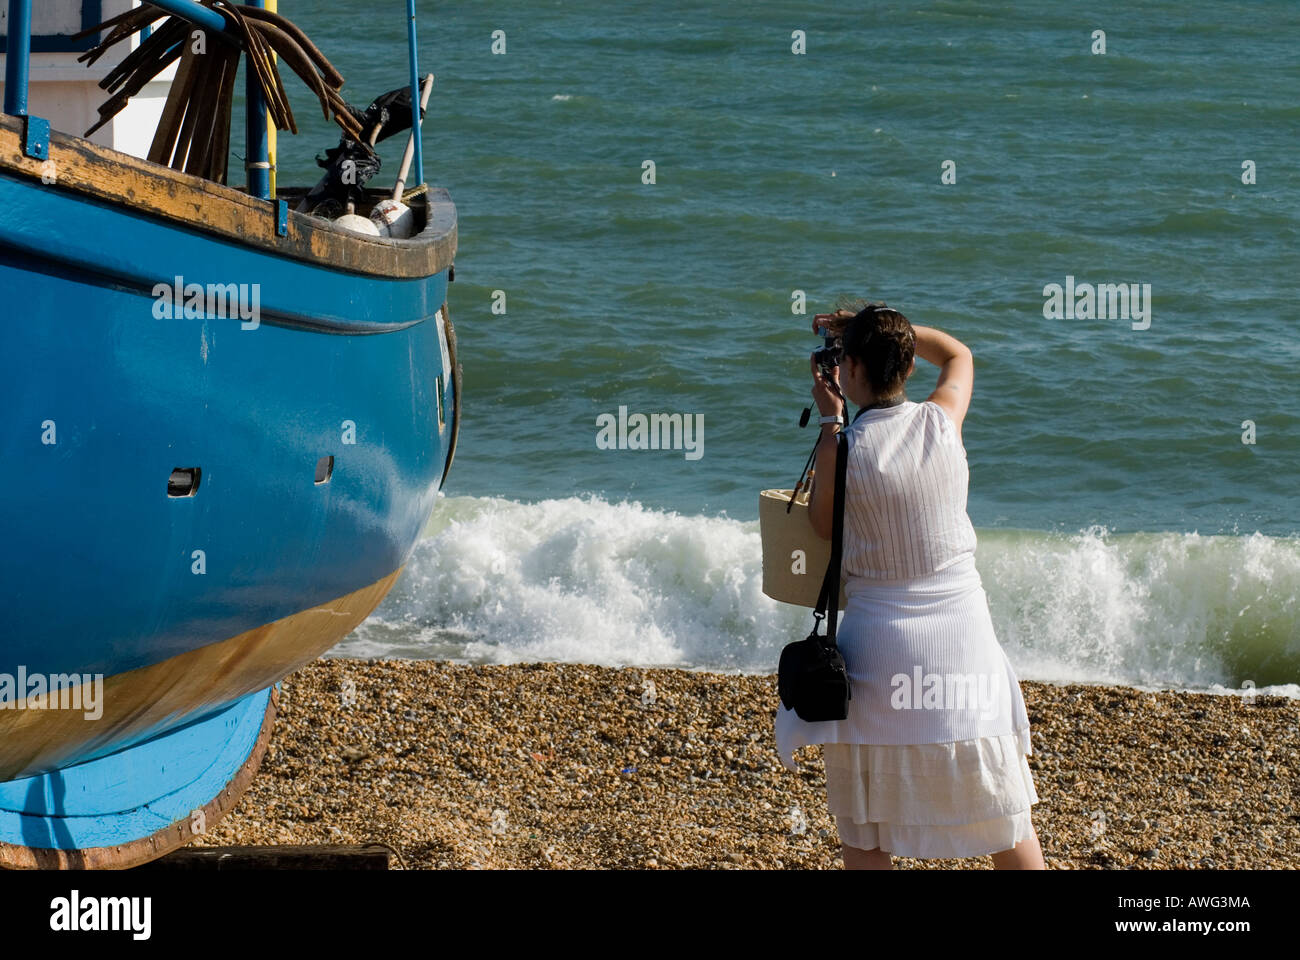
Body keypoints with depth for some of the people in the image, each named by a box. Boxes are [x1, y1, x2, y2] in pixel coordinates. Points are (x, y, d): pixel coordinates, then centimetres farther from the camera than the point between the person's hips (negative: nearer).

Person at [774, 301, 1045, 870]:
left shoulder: (842, 449, -11)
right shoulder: (941, 420, -3)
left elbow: (823, 526, 9)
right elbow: (957, 354, 20)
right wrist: (878, 325, 19)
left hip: (881, 627, -2)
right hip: (962, 628, 3)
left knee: (863, 832, 9)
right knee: (1005, 817, 13)